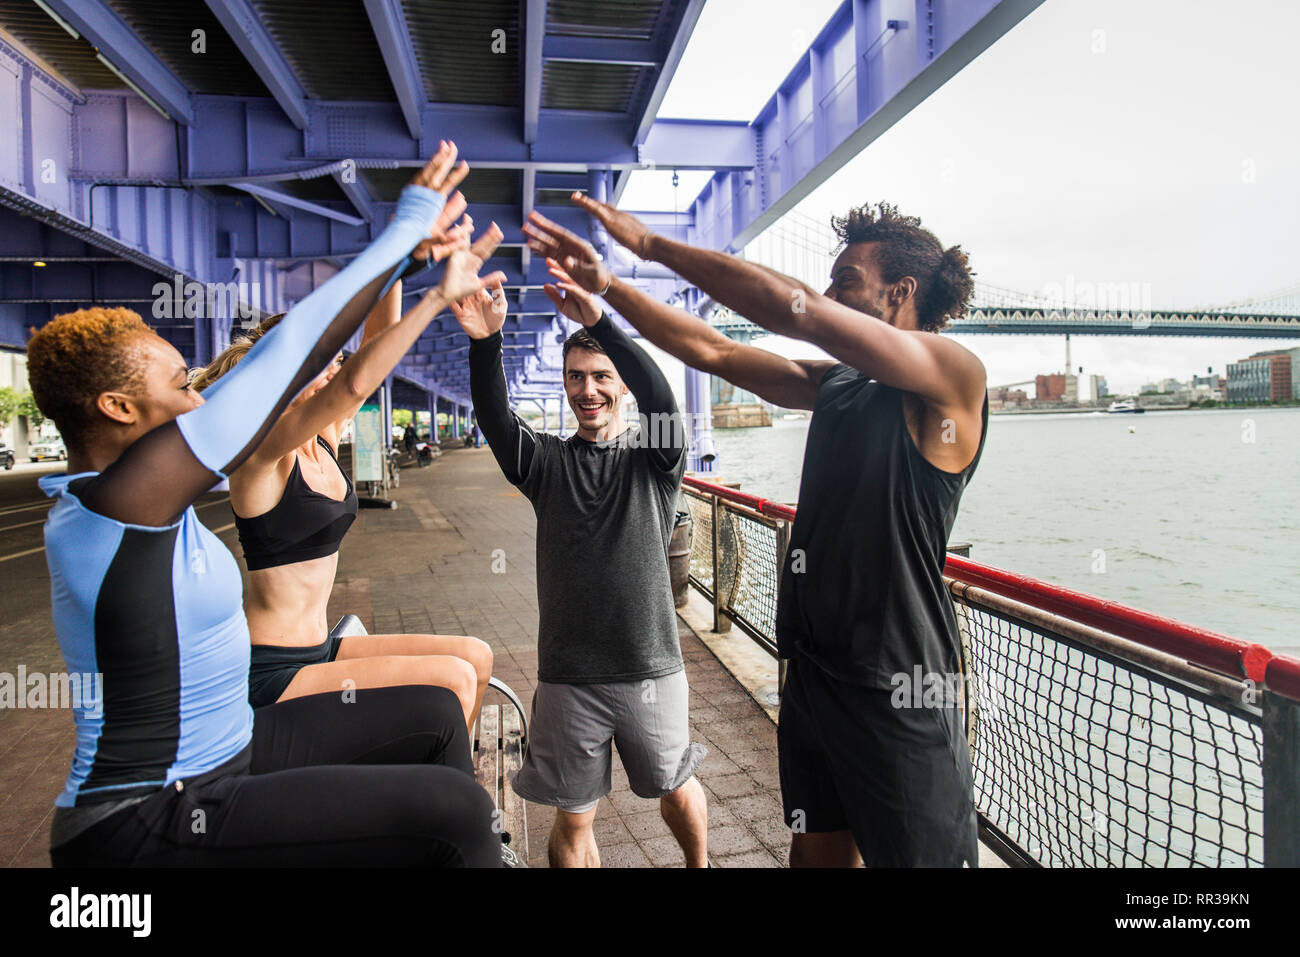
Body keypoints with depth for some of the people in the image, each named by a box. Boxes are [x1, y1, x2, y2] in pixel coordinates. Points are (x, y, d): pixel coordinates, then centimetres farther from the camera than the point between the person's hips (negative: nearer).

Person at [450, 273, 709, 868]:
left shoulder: (654, 459, -2)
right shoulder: (547, 462, 2)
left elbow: (659, 395, -22)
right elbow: (494, 418, -16)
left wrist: (597, 320, -36)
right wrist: (485, 342, -35)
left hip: (651, 669, 0)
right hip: (567, 678, 1)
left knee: (677, 791, 21)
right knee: (573, 821, 11)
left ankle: (699, 864, 50)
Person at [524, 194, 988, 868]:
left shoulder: (953, 373, -13)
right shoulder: (834, 384, 9)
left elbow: (794, 309, -23)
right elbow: (712, 350, 9)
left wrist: (651, 243, -17)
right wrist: (604, 284, 6)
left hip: (898, 689, -7)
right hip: (813, 671, 7)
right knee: (817, 851, 20)